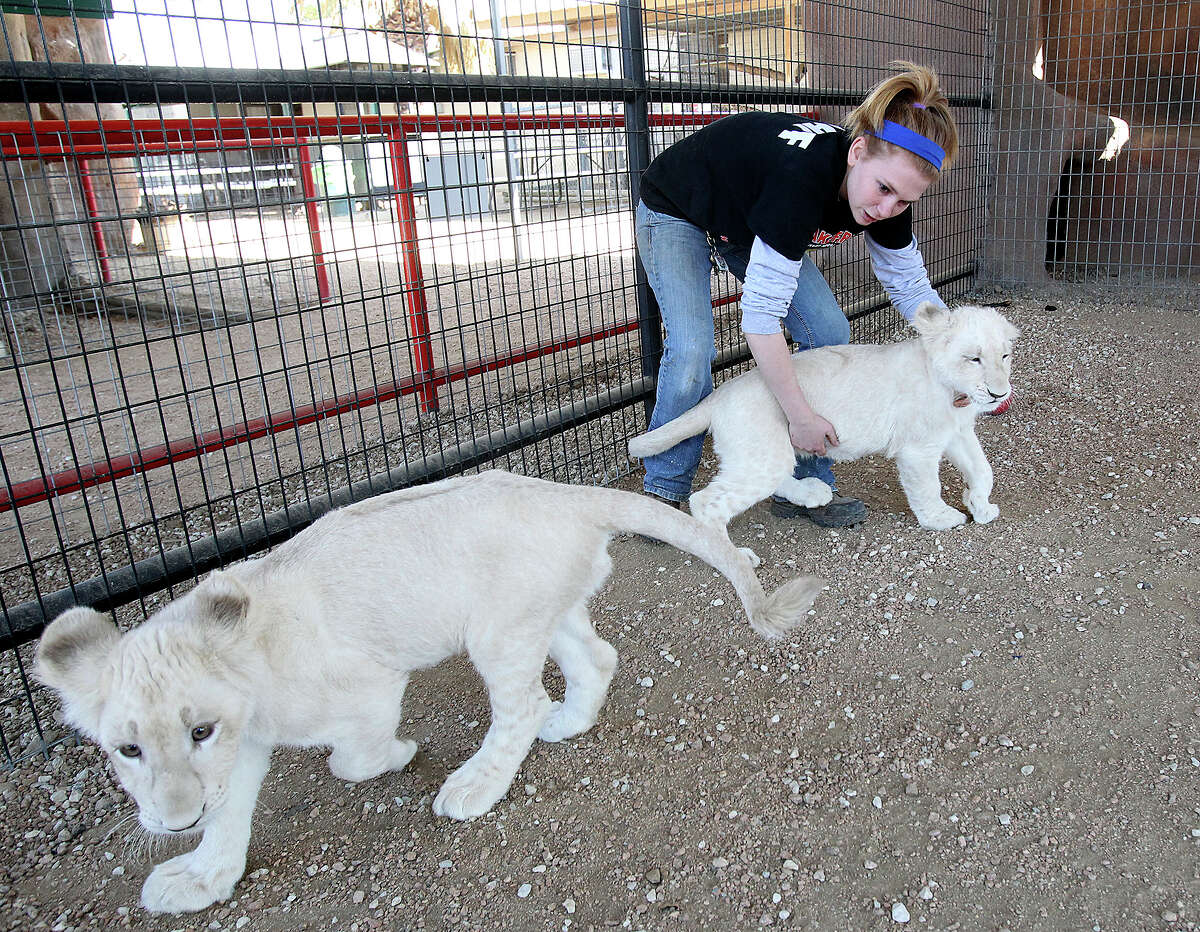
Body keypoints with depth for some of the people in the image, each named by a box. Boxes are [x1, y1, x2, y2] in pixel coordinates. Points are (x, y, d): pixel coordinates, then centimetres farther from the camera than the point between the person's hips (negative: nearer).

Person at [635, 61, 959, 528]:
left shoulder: (886, 186, -20)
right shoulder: (801, 178, -42)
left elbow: (910, 285, -6)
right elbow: (759, 316, -40)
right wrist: (800, 415, -34)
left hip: (750, 219, 7)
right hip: (677, 212, -6)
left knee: (829, 333, -7)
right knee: (692, 350, -24)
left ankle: (803, 486, 5)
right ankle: (664, 490, -2)